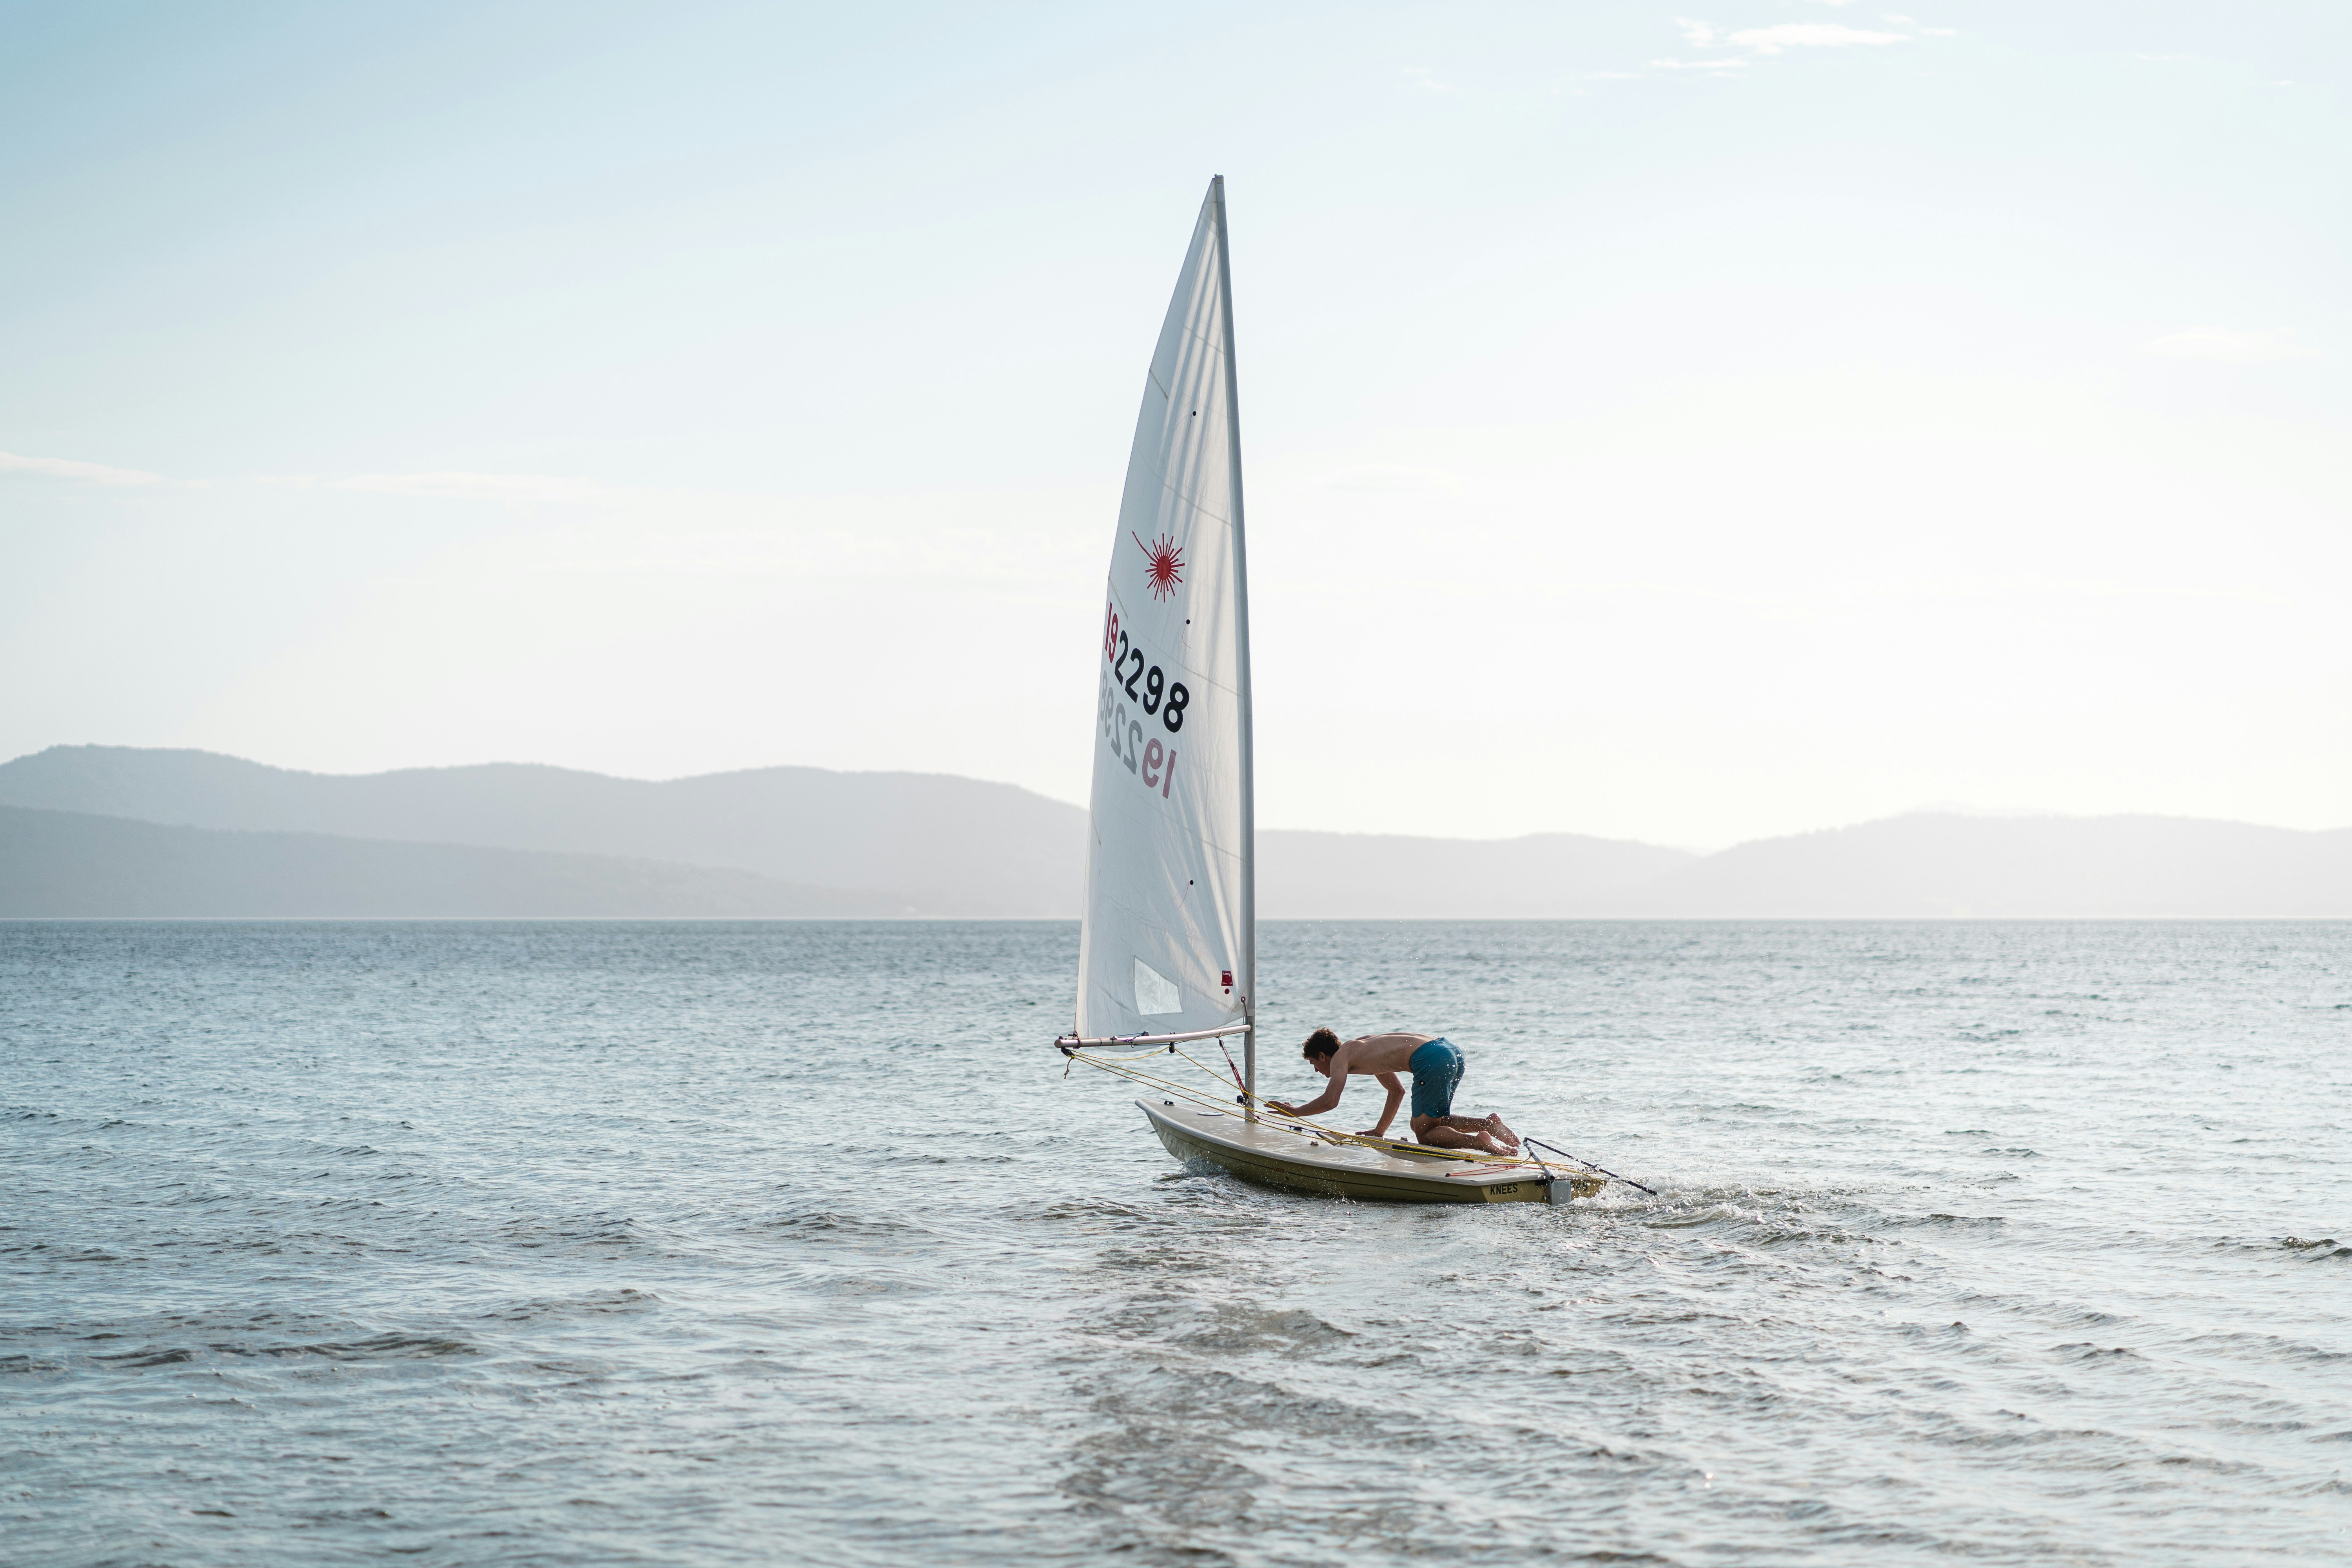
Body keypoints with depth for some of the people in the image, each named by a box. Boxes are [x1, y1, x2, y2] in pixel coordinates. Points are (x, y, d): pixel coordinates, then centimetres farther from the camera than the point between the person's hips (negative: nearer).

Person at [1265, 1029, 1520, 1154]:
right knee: (1434, 1122, 23)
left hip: (1431, 1059, -9)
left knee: (1423, 1132, 1)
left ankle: (1480, 1141, -19)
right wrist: (1380, 1131, 40)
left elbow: (1330, 1101, -2)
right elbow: (1397, 1091, 39)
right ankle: (1490, 1124, 4)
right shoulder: (1364, 1048, 32)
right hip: (1451, 1049, 9)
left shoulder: (1341, 1056, 8)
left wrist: (1295, 1112, 13)